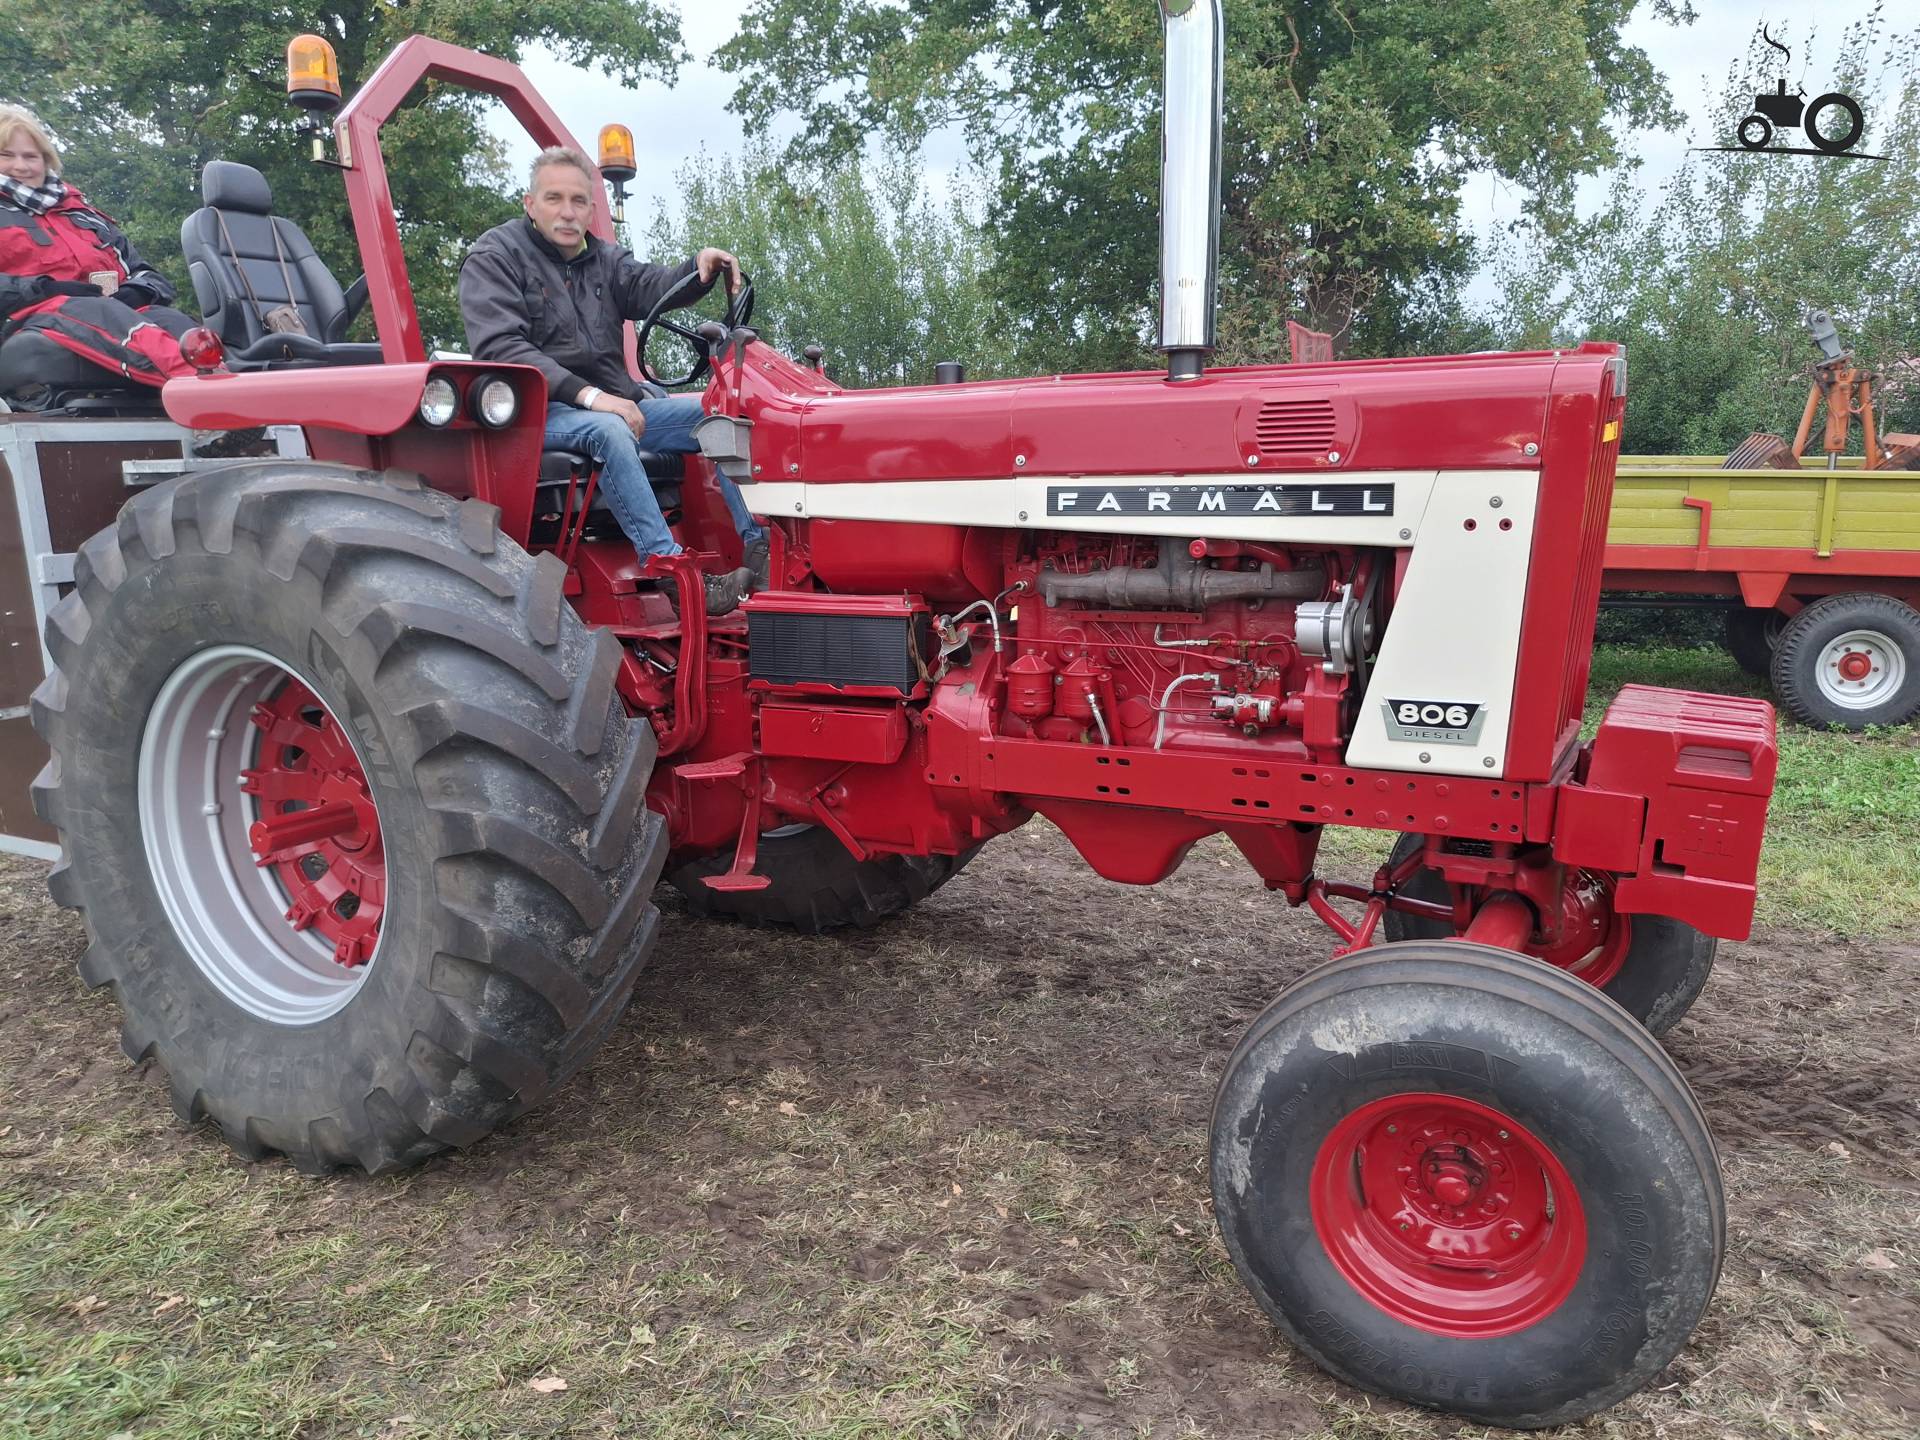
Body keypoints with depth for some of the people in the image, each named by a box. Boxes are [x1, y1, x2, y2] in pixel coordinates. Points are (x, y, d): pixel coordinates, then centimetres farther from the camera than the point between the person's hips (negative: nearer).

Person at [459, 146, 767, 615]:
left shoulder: (602, 259, 18)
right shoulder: (493, 257, -2)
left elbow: (649, 286, -2)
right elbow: (500, 347, -17)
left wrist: (699, 268, -25)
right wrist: (586, 394, -27)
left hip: (613, 403, 7)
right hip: (539, 411, -7)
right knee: (607, 430, -37)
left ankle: (758, 545, -18)